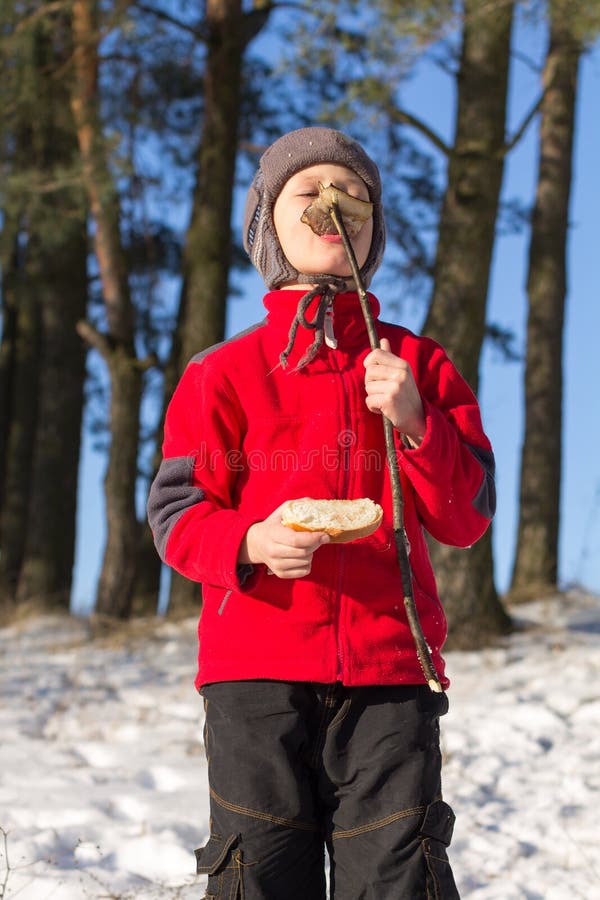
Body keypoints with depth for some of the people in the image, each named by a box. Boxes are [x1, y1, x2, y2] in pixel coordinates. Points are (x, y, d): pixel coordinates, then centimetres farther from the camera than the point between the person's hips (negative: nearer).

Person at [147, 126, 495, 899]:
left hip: (389, 667, 1)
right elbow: (175, 514, 4)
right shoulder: (224, 372, 8)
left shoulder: (419, 365, 12)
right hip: (255, 668, -1)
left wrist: (414, 422, -8)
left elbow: (467, 517, 8)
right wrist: (250, 544, -16)